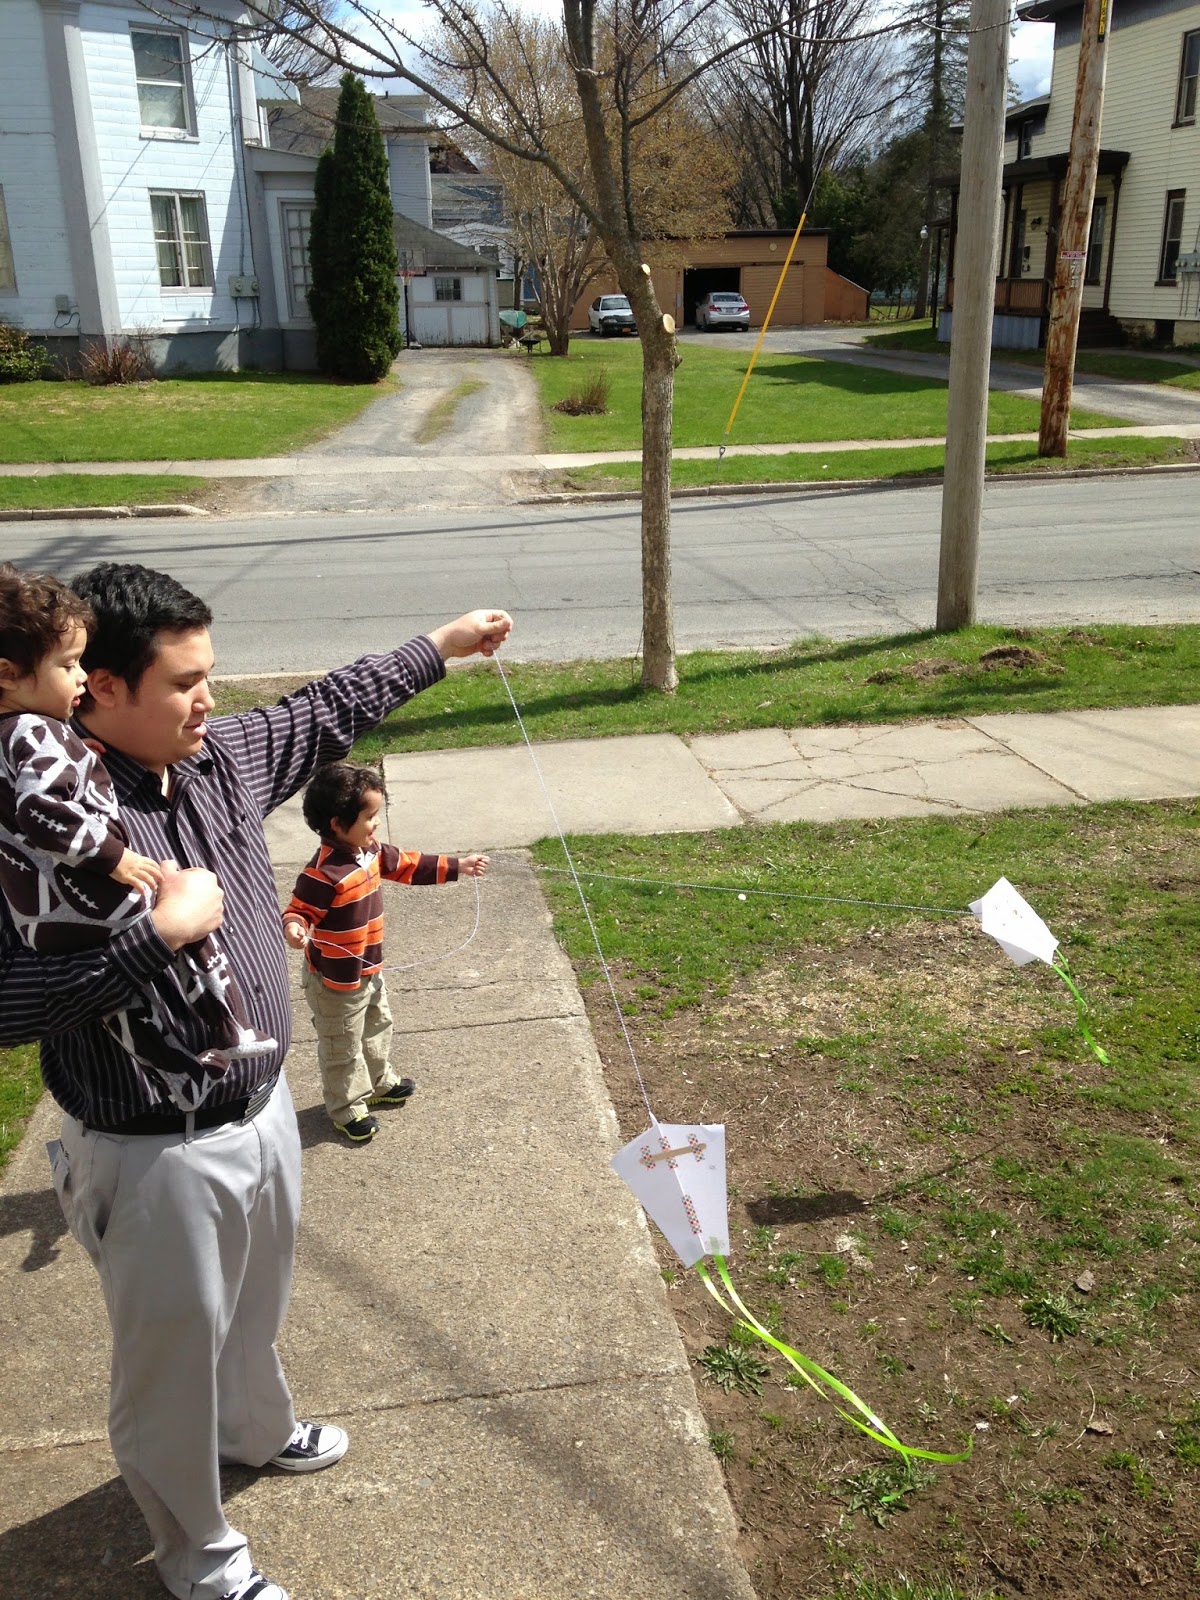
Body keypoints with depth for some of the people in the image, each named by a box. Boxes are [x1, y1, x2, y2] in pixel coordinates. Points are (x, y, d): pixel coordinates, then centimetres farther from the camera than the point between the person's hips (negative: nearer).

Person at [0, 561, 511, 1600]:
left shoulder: (225, 756, -4)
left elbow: (329, 713, 13)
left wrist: (443, 645, 20)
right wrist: (163, 930, -34)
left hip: (262, 1113, 7)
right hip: (155, 1158, -7)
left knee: (254, 1306, 32)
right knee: (173, 1355, 17)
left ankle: (256, 1430, 61)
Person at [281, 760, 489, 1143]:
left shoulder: (372, 851, -5)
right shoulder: (323, 874, -32)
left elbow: (407, 865, 10)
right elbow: (298, 909, -24)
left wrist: (457, 866, 14)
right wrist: (293, 927, -48)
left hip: (370, 971, 9)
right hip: (335, 982, -9)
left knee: (377, 1028, 29)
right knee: (343, 1047, 12)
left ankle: (379, 1083, 53)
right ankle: (347, 1109, 32)